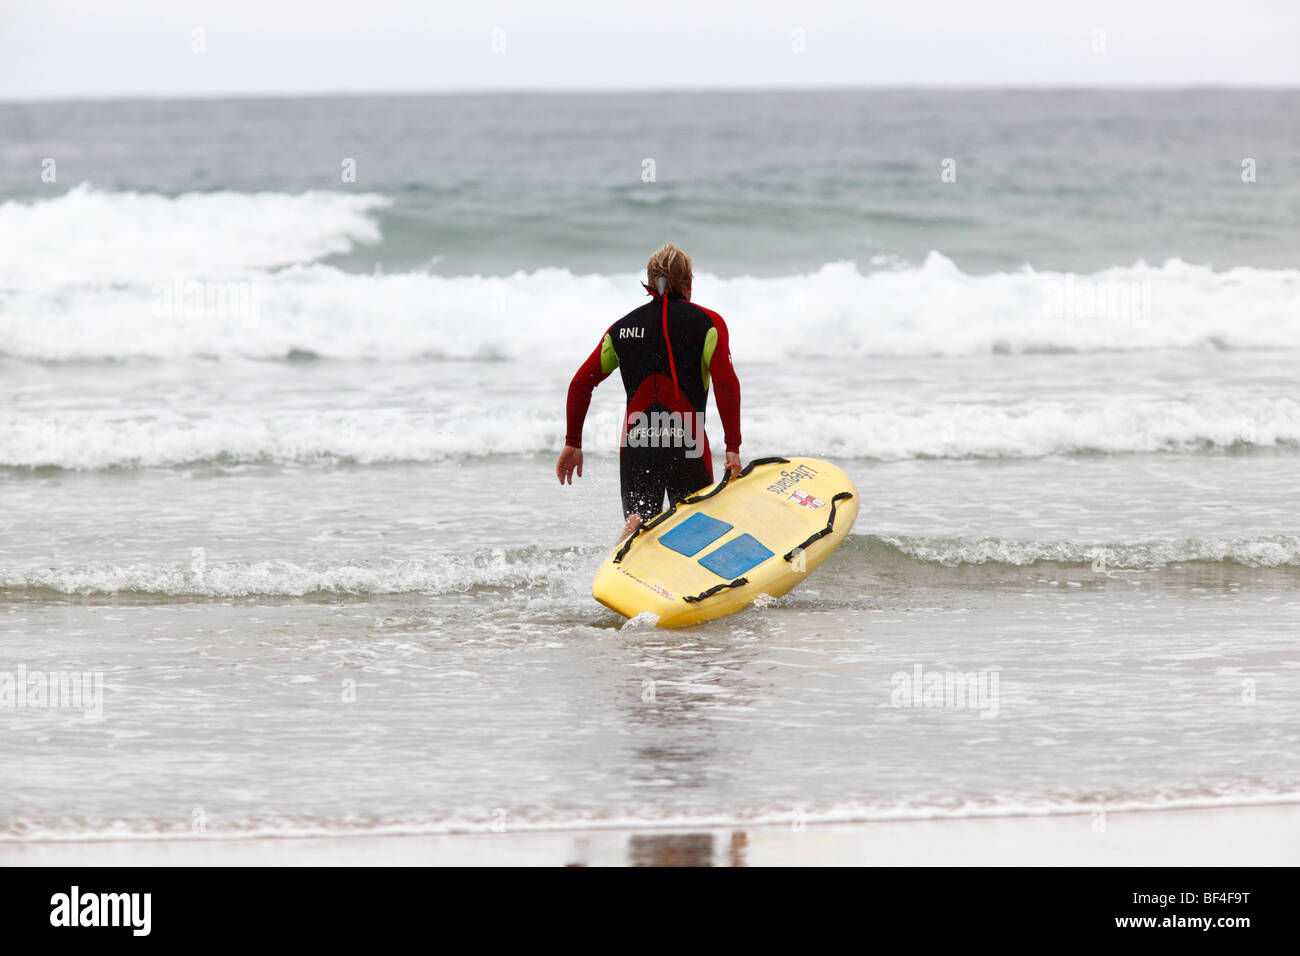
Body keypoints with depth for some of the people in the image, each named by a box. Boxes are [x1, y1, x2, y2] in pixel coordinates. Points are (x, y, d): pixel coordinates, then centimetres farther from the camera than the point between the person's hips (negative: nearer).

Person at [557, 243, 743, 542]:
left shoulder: (623, 327, 12)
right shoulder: (707, 322, 1)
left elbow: (580, 384, 12)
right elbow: (726, 384, -10)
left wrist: (572, 443, 19)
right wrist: (733, 448, -9)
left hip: (635, 446, 2)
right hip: (687, 447, -2)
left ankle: (632, 530, -28)